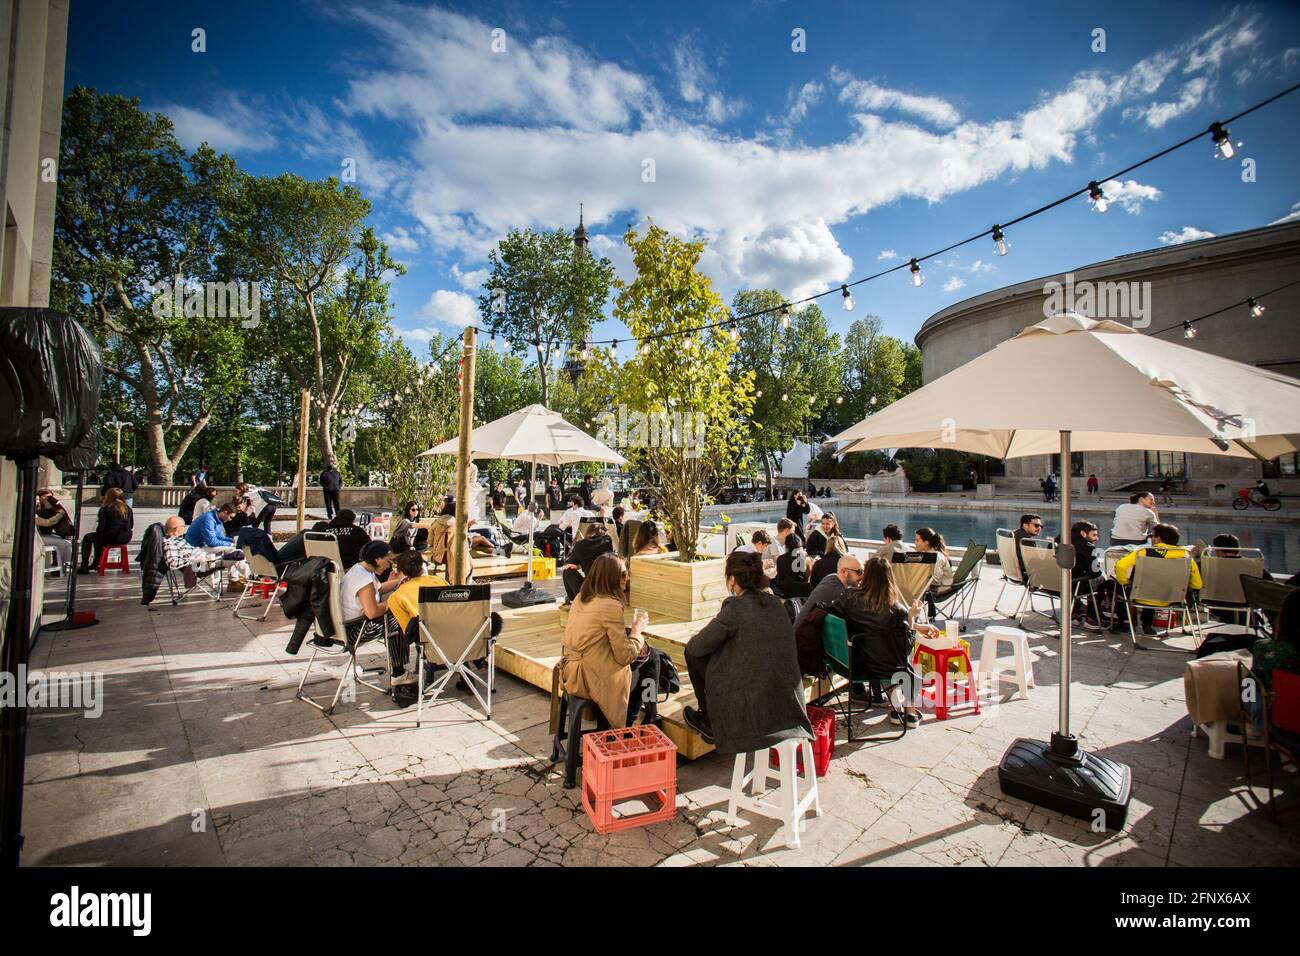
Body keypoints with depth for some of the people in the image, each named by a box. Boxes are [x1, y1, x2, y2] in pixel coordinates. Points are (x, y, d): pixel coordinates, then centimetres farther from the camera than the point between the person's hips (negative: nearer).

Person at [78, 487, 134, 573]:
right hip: (126, 538, 6)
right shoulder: (128, 508, 7)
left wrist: (98, 531, 8)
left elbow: (101, 527, -12)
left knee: (87, 538, 22)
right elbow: (131, 526, 12)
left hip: (110, 538, -6)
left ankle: (84, 567, 25)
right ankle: (95, 563, 45)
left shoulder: (105, 509, -9)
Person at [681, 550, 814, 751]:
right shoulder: (775, 603, 3)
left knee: (693, 653, 7)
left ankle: (710, 722, 22)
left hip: (753, 710, -7)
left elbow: (695, 647, -7)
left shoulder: (736, 608, -17)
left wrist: (716, 629, 13)